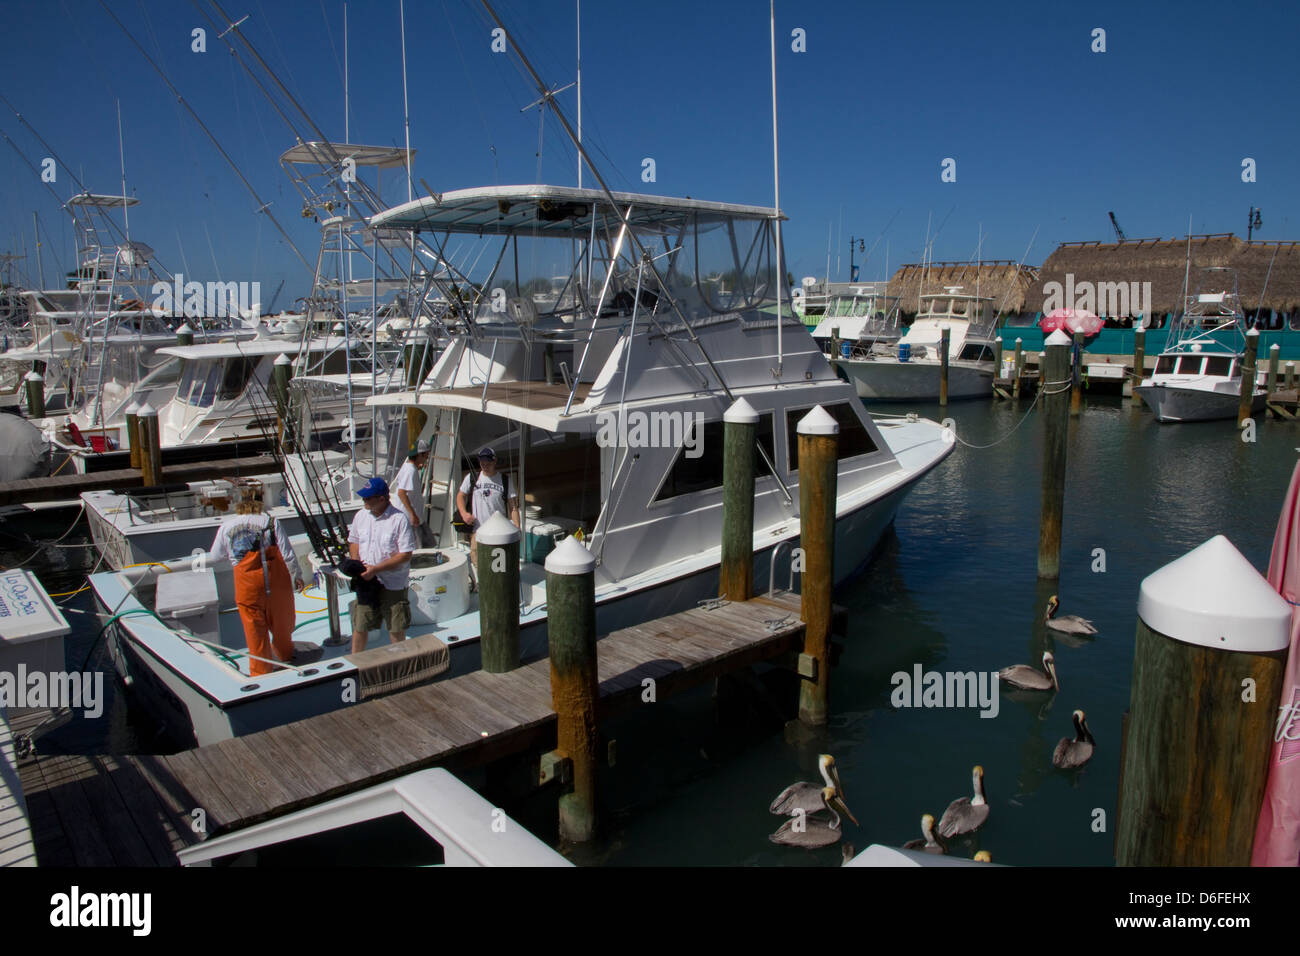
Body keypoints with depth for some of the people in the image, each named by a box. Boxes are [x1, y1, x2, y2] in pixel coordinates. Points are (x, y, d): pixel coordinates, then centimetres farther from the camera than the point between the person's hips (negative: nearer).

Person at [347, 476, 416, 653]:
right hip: (365, 582, 4)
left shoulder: (399, 519, -15)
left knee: (396, 629, 8)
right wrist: (355, 562, -3)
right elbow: (353, 541, 17)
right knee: (359, 626, 11)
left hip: (393, 584, -4)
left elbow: (405, 555, -16)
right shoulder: (361, 516, 2)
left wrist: (375, 568, -20)